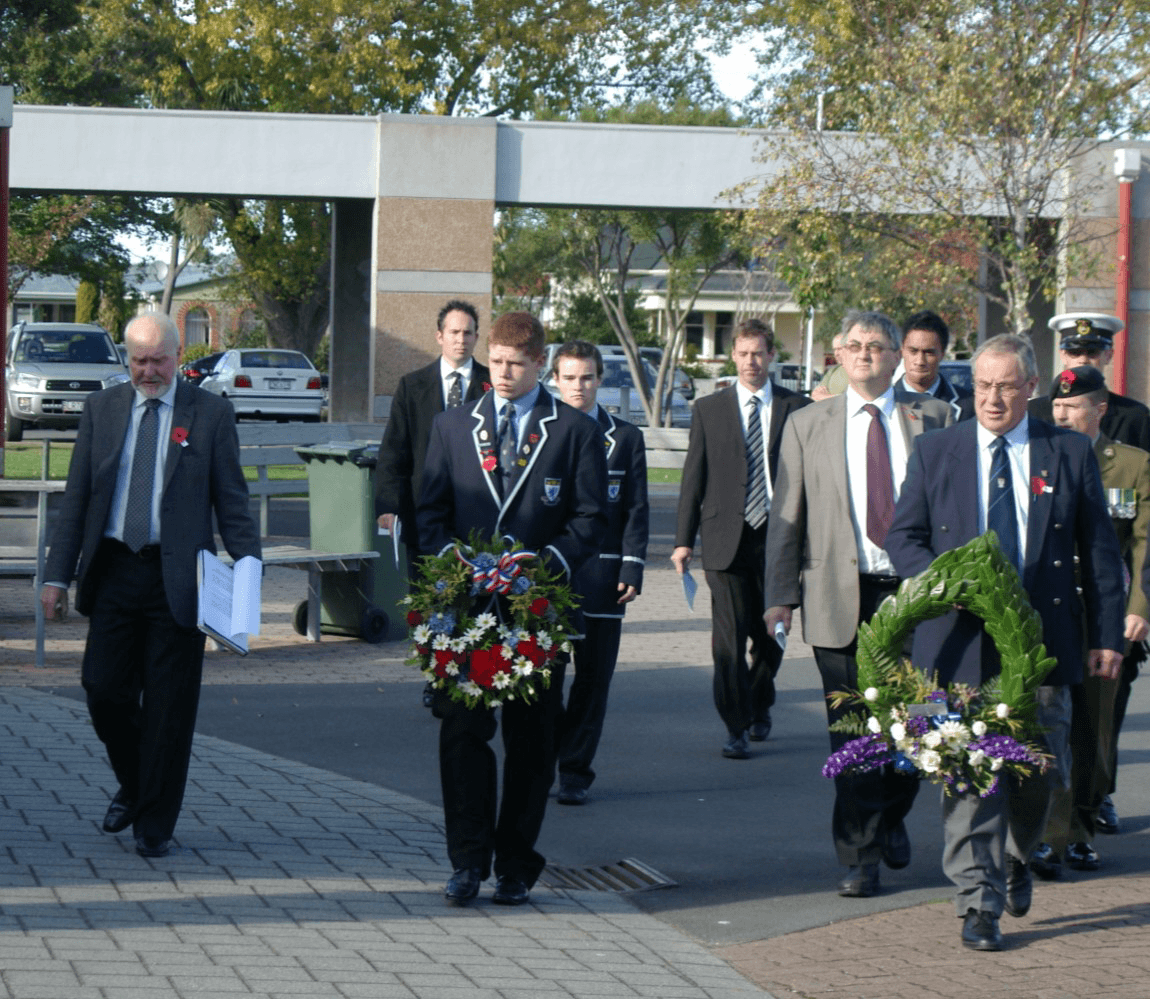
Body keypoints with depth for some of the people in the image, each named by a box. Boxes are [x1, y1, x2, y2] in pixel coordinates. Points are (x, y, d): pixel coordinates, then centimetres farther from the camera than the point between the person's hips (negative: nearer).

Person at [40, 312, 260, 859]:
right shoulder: (101, 408, 9)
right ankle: (132, 786, 30)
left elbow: (232, 501, 2)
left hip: (178, 579, -2)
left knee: (169, 706, 1)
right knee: (105, 691, 2)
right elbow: (76, 498, 10)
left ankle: (154, 825, 12)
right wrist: (58, 574, 4)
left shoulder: (211, 413, 1)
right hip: (113, 572, 3)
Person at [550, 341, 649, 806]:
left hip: (601, 575, 0)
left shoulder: (625, 438, 9)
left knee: (593, 676, 1)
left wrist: (632, 567, -3)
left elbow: (636, 509, 7)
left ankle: (575, 772, 8)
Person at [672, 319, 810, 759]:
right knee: (729, 637, -7)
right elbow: (693, 478, 7)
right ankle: (736, 727, -1)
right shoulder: (709, 410, 7)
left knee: (769, 635, 9)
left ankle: (759, 708, 33)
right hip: (726, 538, 0)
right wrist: (683, 539, 1)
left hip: (777, 538, 0)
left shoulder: (796, 408, 5)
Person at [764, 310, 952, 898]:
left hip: (916, 591, 1)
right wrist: (781, 595, 1)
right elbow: (786, 516, 9)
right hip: (841, 594, 0)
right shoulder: (807, 426, 9)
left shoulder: (931, 420, 8)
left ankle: (891, 817, 31)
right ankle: (860, 856, 5)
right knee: (852, 732, -2)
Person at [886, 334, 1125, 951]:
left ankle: (1016, 858, 34)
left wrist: (1107, 636, 4)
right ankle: (978, 901, 0)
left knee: (1043, 767, 4)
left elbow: (1100, 551, 8)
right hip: (961, 640, -1)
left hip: (1041, 639, 1)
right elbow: (902, 537, 8)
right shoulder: (935, 454, 7)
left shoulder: (1069, 454, 6)